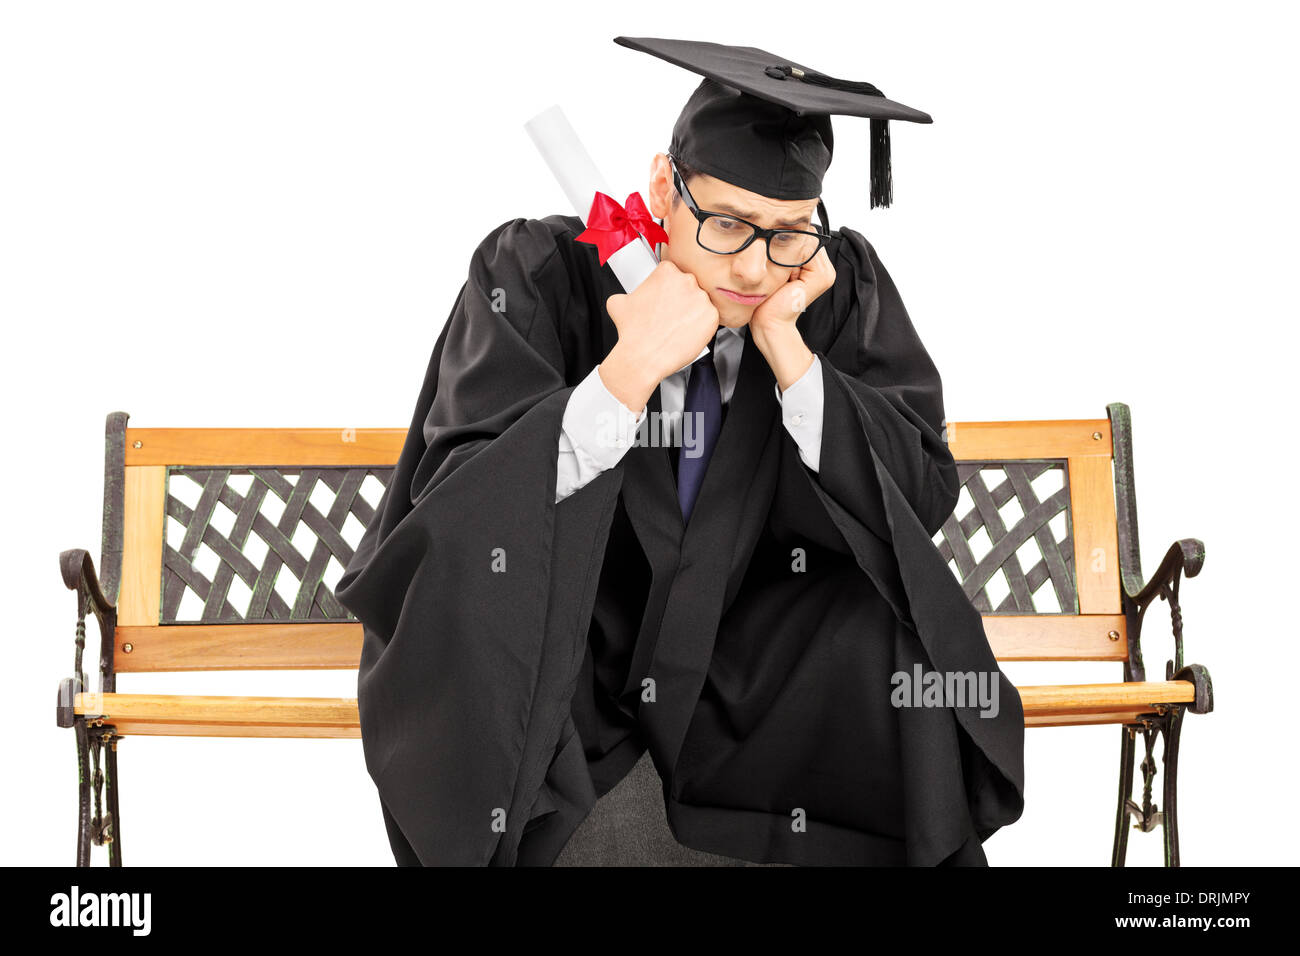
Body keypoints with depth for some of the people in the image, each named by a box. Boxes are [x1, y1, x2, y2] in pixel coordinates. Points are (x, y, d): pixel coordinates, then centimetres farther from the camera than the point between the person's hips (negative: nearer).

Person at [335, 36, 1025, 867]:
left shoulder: (840, 285, -8)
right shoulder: (536, 273, -16)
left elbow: (922, 499, -13)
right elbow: (458, 506, -23)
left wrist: (787, 348, -24)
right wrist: (628, 372, -34)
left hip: (741, 660, 2)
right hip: (553, 665, -1)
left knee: (898, 639, -25)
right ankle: (504, 828, -13)